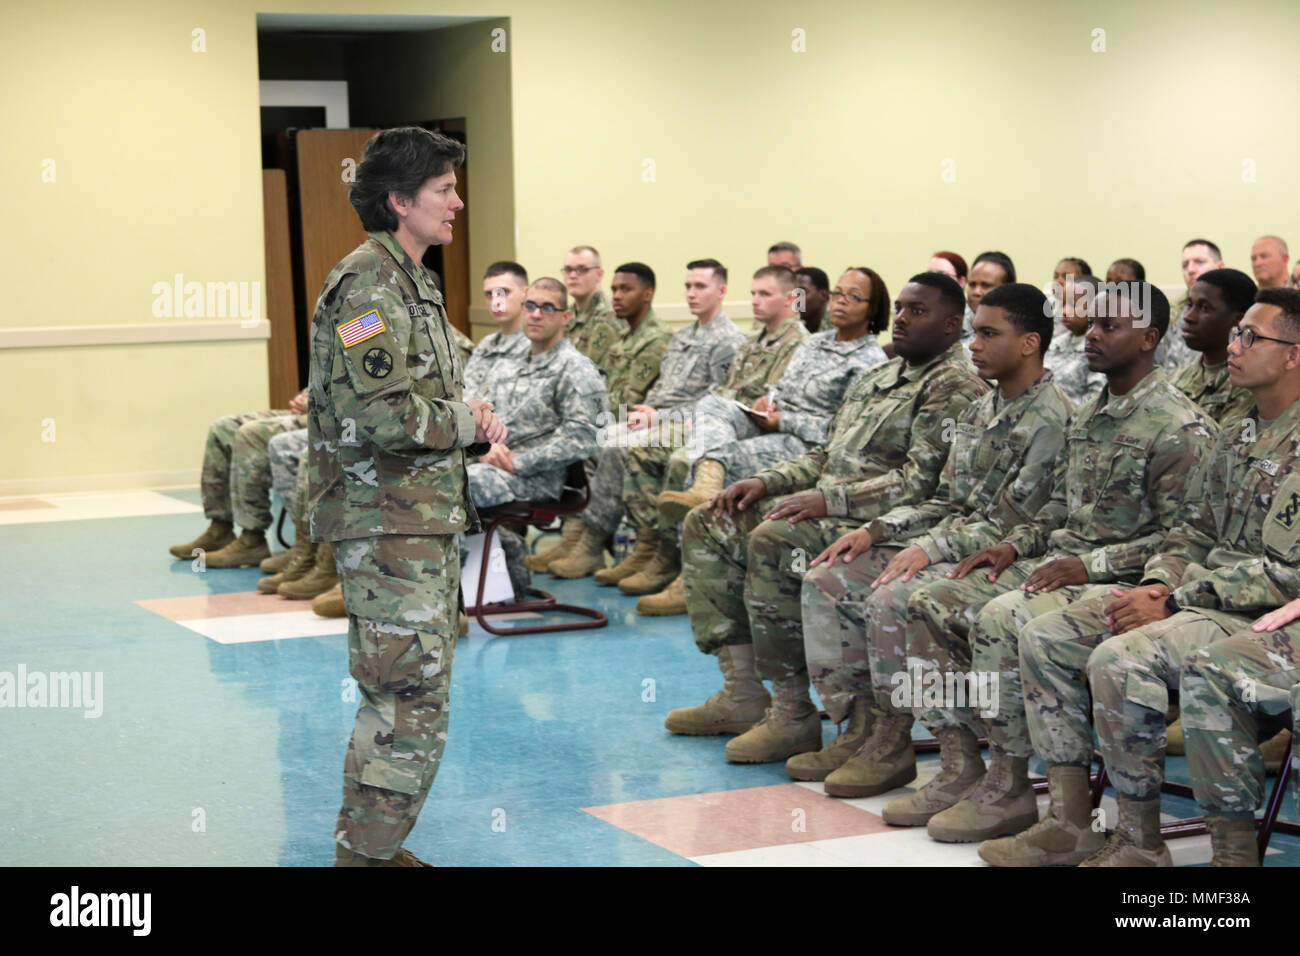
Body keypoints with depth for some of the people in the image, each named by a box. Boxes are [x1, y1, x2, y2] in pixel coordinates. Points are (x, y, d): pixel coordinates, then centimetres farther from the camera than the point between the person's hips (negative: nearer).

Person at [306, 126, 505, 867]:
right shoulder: (369, 285, -16)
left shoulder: (412, 283, 18)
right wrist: (467, 423, -11)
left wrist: (472, 425, 5)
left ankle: (370, 842, 26)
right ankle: (366, 854, -2)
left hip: (427, 516, 11)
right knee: (411, 704, -10)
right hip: (387, 521, -11)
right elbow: (382, 414, -26)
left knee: (403, 696, 16)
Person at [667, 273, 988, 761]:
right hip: (829, 510, 10)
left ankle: (794, 715, -25)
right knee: (706, 525, 1)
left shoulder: (954, 388, -8)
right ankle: (743, 694, -2)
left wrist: (829, 499, -23)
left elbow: (921, 483, -19)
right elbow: (826, 455, 25)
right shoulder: (880, 377, 22)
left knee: (774, 541, -33)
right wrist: (766, 481, 7)